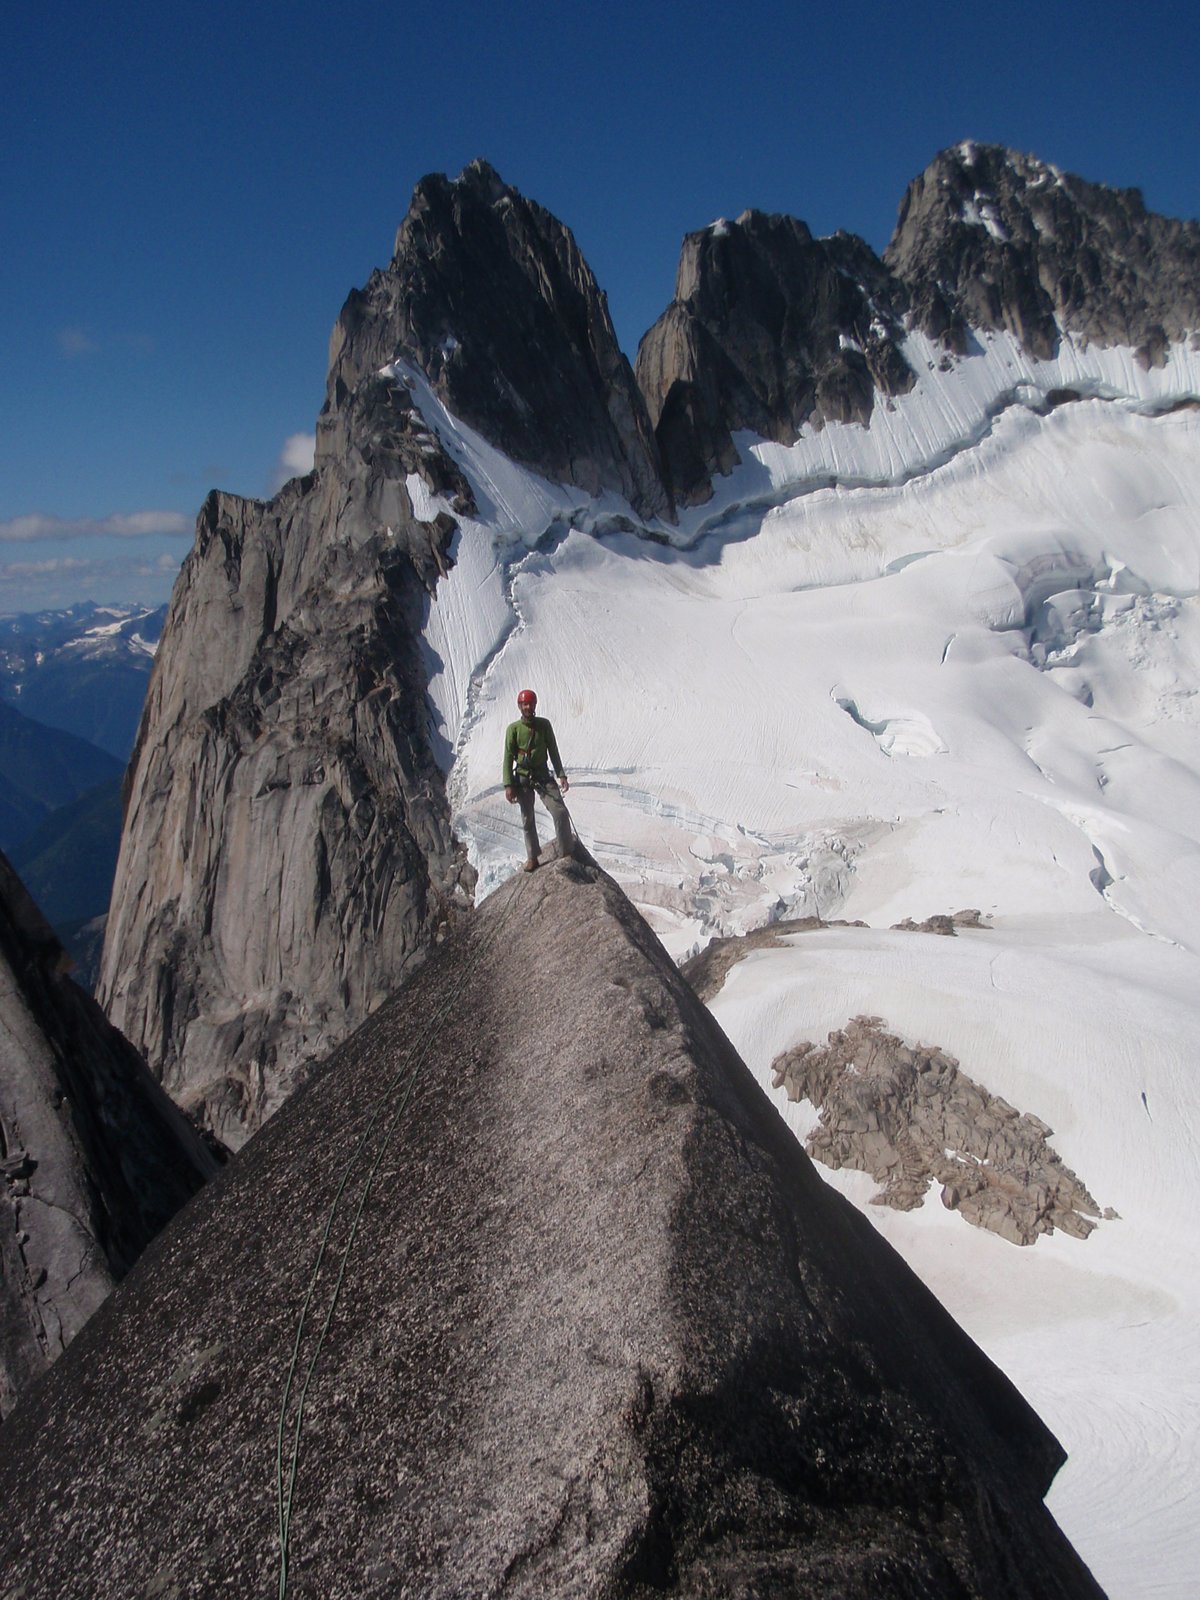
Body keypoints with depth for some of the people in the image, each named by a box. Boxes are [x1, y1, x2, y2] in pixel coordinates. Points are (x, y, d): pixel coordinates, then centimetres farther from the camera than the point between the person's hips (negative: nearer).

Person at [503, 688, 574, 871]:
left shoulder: (544, 724, 1)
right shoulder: (513, 729, -4)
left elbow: (553, 751, 6)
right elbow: (508, 757, -4)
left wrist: (561, 775, -2)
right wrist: (508, 785, -11)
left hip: (543, 775, 1)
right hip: (522, 779, -1)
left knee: (560, 812, -13)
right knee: (528, 820, 5)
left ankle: (566, 854, -5)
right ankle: (533, 858, 16)